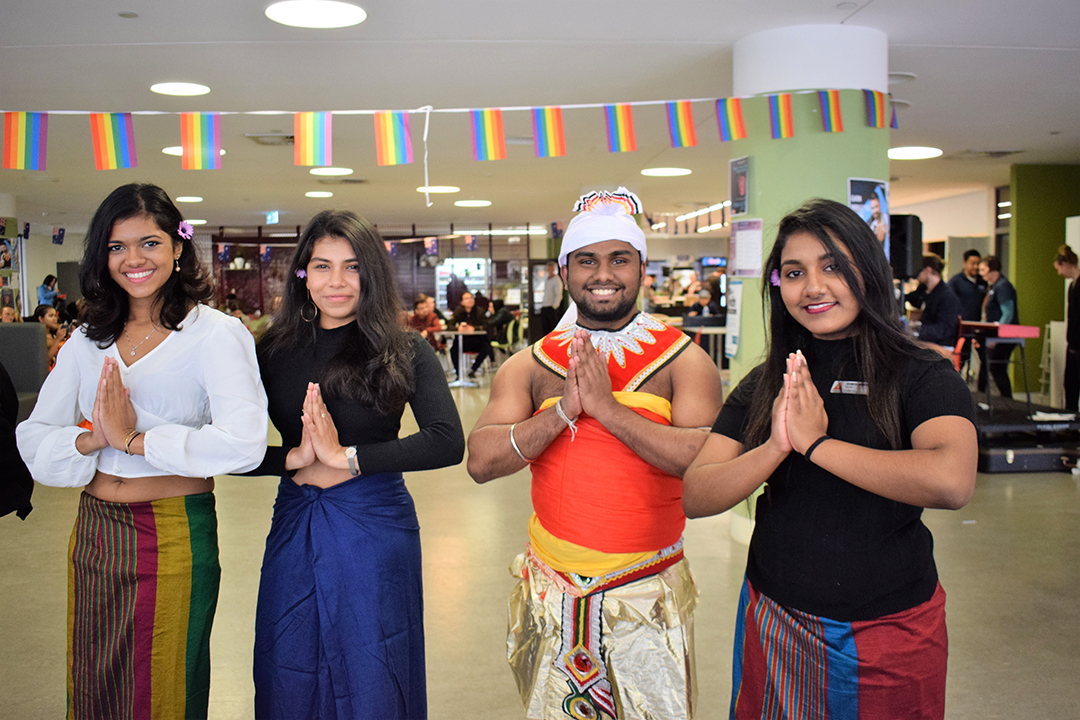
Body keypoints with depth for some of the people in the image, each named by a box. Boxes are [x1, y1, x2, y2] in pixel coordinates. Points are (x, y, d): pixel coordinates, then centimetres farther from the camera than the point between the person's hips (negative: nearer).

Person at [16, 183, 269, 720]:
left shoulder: (216, 334, -11)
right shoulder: (86, 341, 8)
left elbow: (243, 443, -24)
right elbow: (33, 438, 5)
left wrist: (133, 439, -17)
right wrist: (92, 440, -16)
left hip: (175, 536, -5)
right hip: (93, 534, 5)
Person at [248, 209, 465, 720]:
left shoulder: (404, 351, -6)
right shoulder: (275, 351, 2)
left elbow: (447, 442, -20)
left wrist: (345, 457, -20)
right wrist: (294, 459, -20)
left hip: (375, 529, -3)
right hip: (294, 527, 3)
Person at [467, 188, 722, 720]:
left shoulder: (683, 360, -5)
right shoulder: (530, 365, 1)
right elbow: (481, 463, -7)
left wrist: (607, 406, -22)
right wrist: (564, 409, -19)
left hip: (650, 595, -2)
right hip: (551, 591, 2)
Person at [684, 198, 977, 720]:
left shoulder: (922, 376, -10)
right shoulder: (764, 385, 1)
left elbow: (952, 481, -30)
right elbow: (695, 497, -7)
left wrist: (815, 443, -23)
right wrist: (775, 448, -24)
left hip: (889, 632, -3)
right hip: (774, 622, 3)